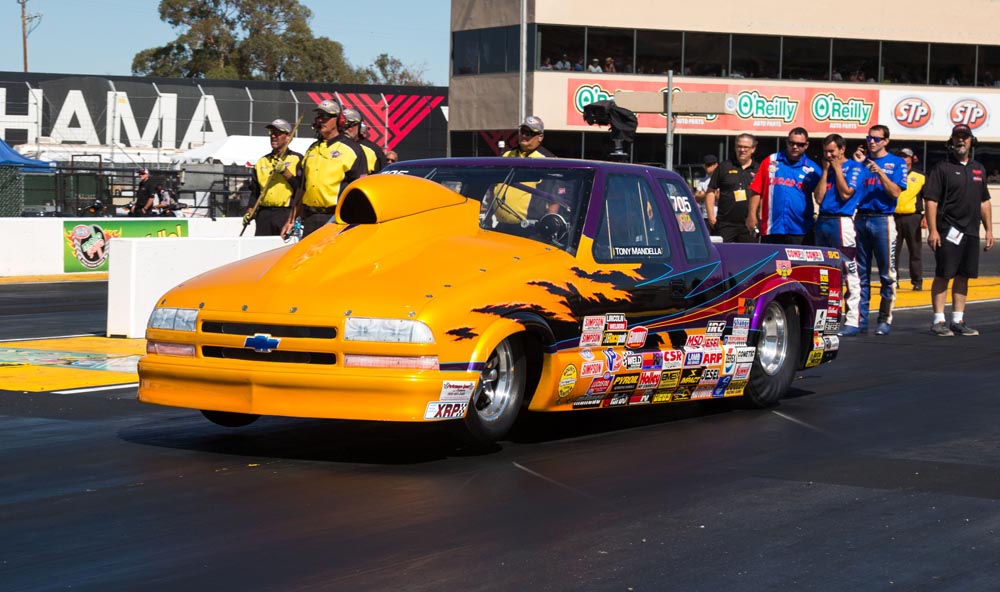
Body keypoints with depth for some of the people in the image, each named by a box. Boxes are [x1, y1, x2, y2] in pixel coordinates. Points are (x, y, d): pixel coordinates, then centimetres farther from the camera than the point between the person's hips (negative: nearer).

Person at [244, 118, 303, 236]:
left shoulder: (297, 159, 5)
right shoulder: (262, 162, 20)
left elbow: (301, 187, -7)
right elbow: (255, 191, 22)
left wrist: (285, 171, -14)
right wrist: (250, 211, 10)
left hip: (286, 213, -5)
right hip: (264, 213, 5)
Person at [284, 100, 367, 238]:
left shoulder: (350, 149, -2)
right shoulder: (312, 149, 20)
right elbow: (302, 188, 23)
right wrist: (291, 220, 20)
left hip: (336, 218, -6)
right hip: (310, 219, 6)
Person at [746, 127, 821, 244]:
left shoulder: (812, 169, 4)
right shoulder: (770, 161, 4)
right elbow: (756, 191, 3)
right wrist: (752, 215, -2)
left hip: (801, 231, 0)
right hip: (771, 230, 0)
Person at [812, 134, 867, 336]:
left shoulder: (854, 168, -2)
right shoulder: (826, 169, 16)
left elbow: (846, 193, -14)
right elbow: (819, 198, 6)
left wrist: (837, 168, -6)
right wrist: (826, 170, 4)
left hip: (842, 222, -7)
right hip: (823, 221, 7)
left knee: (849, 272, -8)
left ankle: (852, 321, -9)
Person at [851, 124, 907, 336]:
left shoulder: (896, 163, 5)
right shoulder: (862, 159, 14)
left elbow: (895, 192, -7)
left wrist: (879, 172, -16)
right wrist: (857, 165, -3)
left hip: (883, 220, -4)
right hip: (861, 219, 4)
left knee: (887, 272, -5)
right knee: (861, 272, 5)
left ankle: (885, 319, -1)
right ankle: (860, 318, 9)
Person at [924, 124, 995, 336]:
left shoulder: (979, 169, 15)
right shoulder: (942, 168, -3)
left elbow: (984, 201, 20)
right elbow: (930, 200, -9)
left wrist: (989, 229, 13)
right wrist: (932, 230, -16)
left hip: (971, 232, 6)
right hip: (948, 232, -6)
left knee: (963, 276, 9)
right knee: (943, 276, -4)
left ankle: (958, 321, 14)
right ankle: (938, 321, 0)